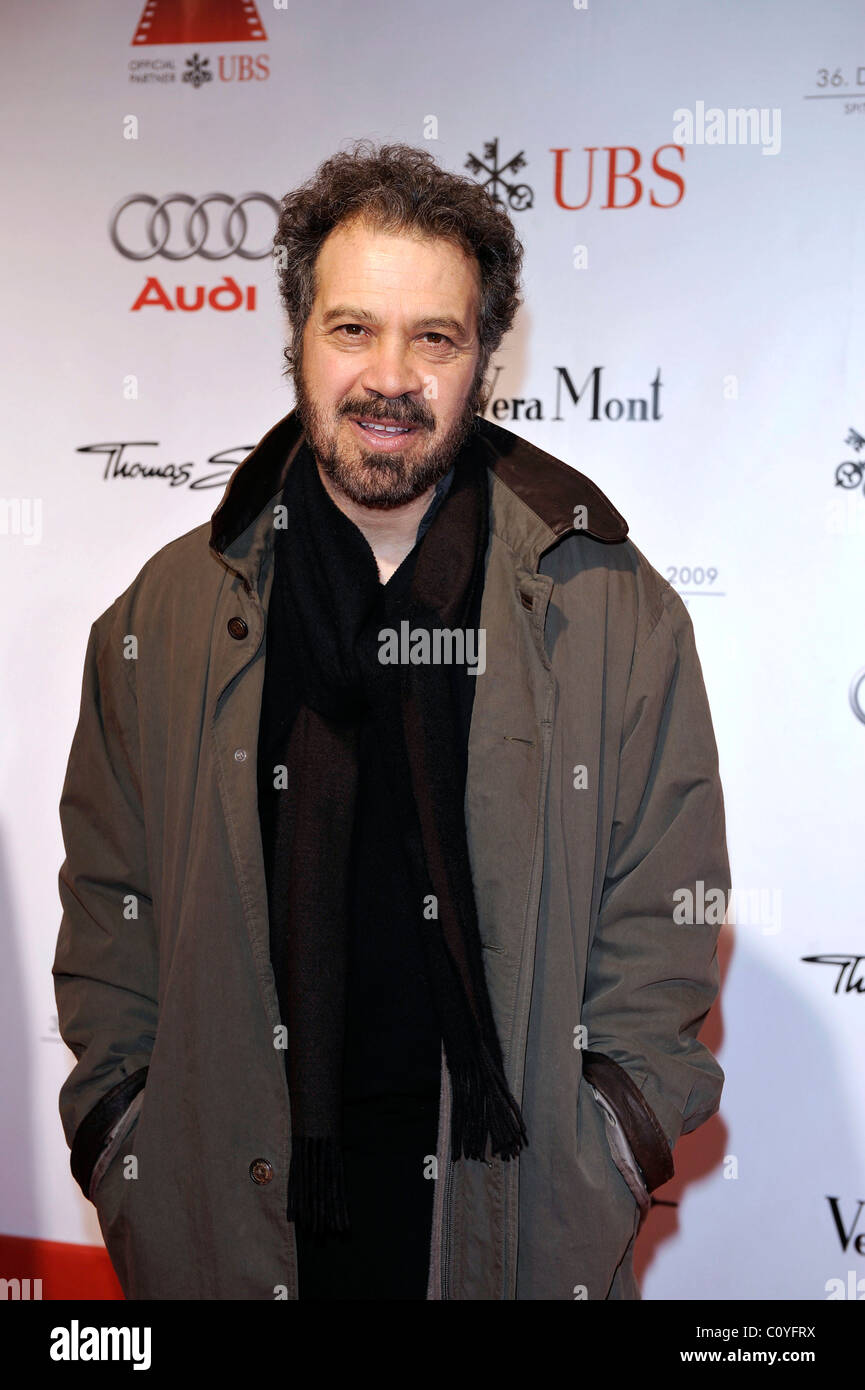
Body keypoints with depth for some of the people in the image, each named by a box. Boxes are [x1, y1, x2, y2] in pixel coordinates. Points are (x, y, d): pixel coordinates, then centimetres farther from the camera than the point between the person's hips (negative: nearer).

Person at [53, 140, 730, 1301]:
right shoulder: (165, 615, 0)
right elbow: (108, 917, 4)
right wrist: (126, 1158, -1)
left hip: (518, 1216, -1)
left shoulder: (621, 615, -5)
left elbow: (662, 925, 0)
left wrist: (612, 1154, -6)